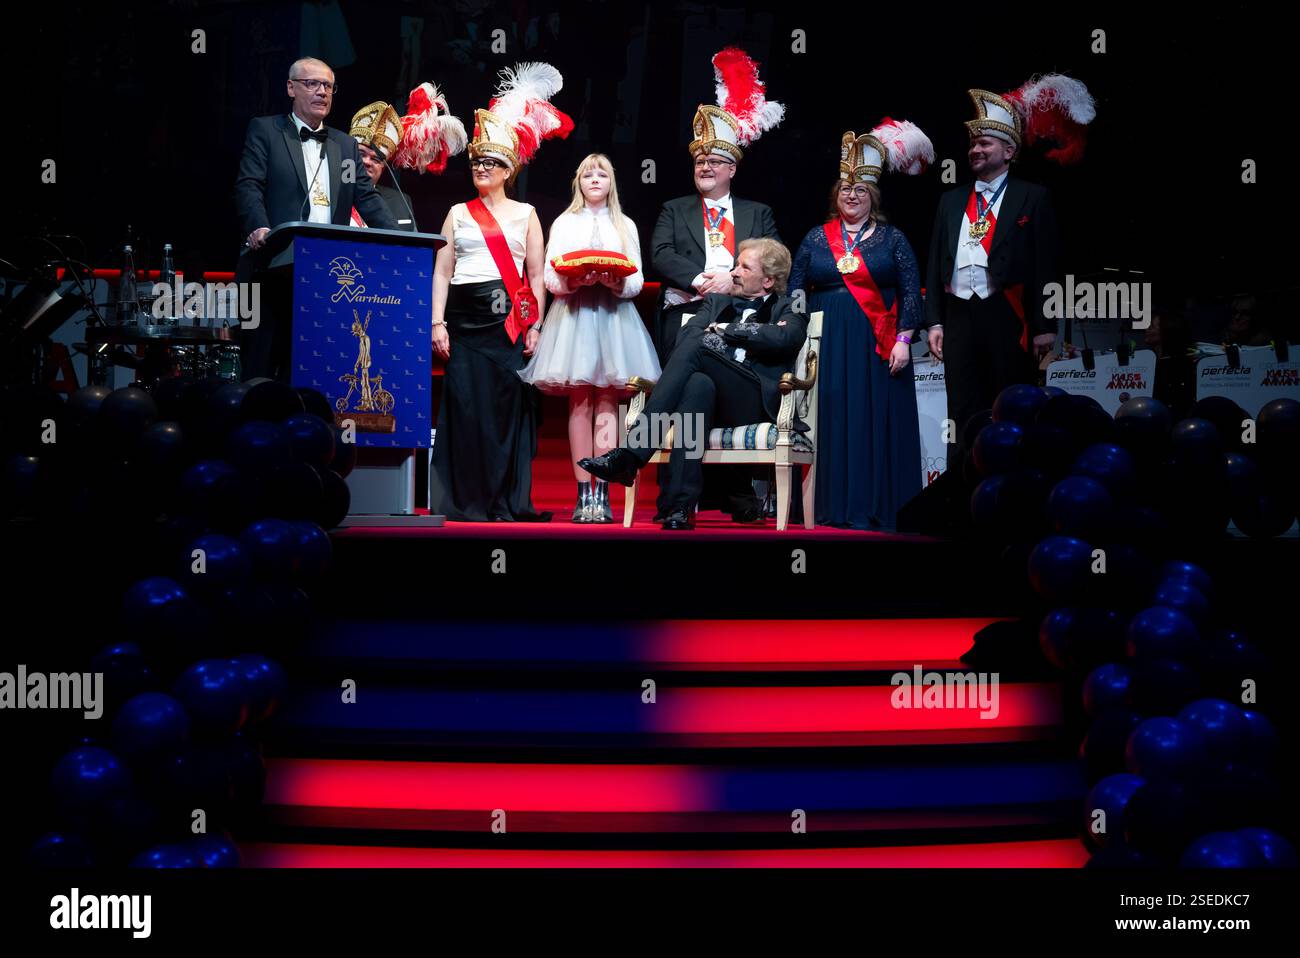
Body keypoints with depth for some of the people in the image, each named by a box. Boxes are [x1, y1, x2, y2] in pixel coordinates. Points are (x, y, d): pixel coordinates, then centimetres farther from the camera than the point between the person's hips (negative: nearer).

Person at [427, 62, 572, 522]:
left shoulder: (525, 214, 11)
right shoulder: (458, 214, 14)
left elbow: (536, 276, 8)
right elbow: (441, 272, 9)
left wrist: (534, 326, -2)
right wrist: (438, 323, -1)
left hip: (510, 320, -1)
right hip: (465, 318, 1)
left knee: (509, 405, -4)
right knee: (465, 404, -5)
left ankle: (508, 501, 1)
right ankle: (465, 500, 1)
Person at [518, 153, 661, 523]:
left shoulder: (625, 226, 15)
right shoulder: (564, 223, 12)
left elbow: (637, 281, 9)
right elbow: (550, 278, 4)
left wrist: (617, 283, -13)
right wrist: (574, 281, -15)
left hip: (614, 315, 1)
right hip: (573, 315, -1)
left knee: (606, 402, -8)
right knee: (580, 403, -6)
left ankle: (602, 492, -11)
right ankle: (583, 493, -7)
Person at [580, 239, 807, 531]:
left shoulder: (788, 310, 18)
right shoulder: (715, 302, 28)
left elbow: (787, 337, -7)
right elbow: (685, 339, 8)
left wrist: (728, 329, 1)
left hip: (756, 402, -3)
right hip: (709, 392, 3)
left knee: (698, 345, -27)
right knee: (699, 383, -36)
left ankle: (629, 454, -37)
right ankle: (681, 508, -45)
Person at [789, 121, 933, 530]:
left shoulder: (892, 239, 7)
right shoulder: (816, 239, 11)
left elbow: (911, 293, 2)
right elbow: (795, 290, 10)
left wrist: (903, 340, -8)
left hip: (878, 346, -1)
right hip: (828, 344, 2)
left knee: (879, 422, -2)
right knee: (835, 423, 0)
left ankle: (879, 508, 2)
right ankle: (839, 507, 5)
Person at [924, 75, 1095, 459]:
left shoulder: (1032, 197, 3)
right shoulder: (951, 200, 16)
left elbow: (1044, 265, -3)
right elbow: (935, 263, 14)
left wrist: (1044, 326, -10)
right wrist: (934, 321, 6)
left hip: (1007, 318, -4)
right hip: (959, 316, 4)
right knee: (962, 416, 6)